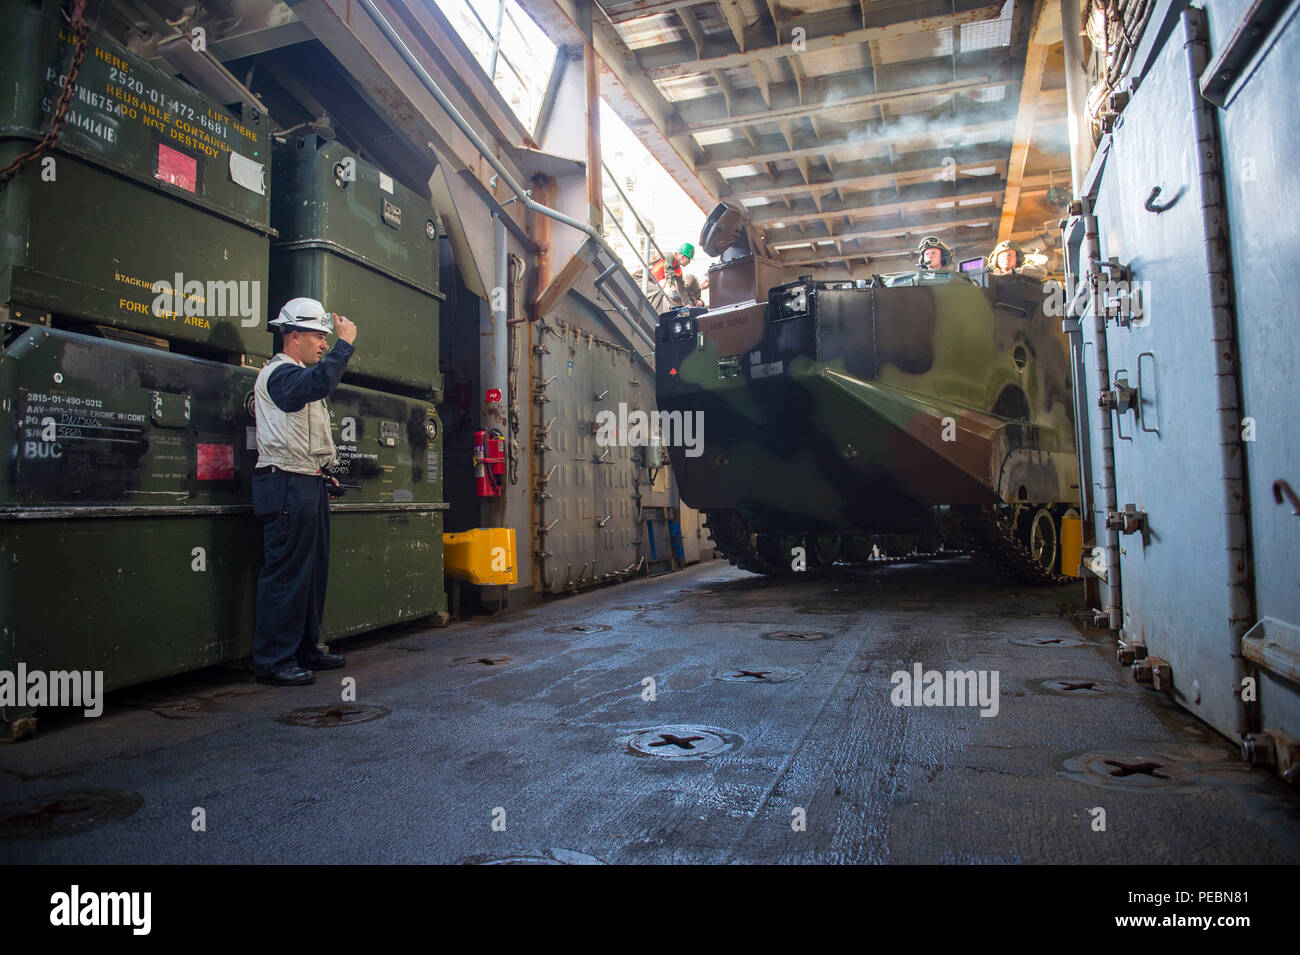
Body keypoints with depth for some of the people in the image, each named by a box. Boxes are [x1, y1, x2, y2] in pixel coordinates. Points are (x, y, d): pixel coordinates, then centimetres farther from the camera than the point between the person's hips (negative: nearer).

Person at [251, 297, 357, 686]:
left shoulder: (298, 375, 25)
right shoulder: (279, 373, -7)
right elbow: (319, 382, -31)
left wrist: (322, 473, 19)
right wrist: (346, 343, -21)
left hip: (309, 485, 10)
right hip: (287, 486, -10)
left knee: (314, 570, 12)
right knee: (287, 573, -9)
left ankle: (306, 650, 21)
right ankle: (273, 661, -3)